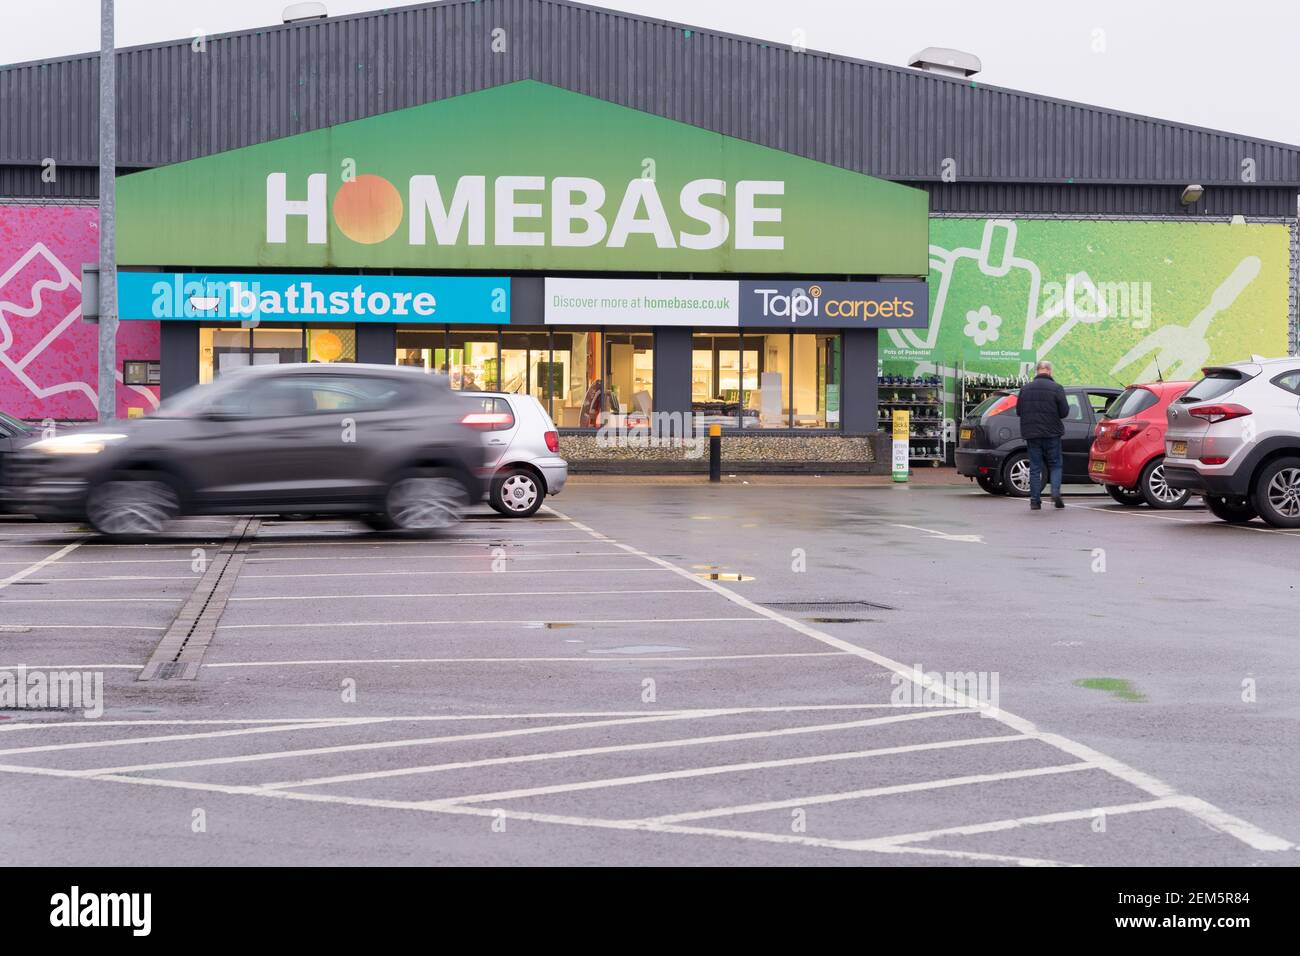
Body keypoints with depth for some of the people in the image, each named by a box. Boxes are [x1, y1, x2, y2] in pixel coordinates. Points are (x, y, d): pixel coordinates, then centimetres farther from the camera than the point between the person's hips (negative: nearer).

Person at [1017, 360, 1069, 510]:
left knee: (1035, 467, 6)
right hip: (1051, 433, -2)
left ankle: (1035, 500, 2)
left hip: (1031, 434, 2)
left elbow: (1018, 410, 8)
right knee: (1055, 465, 10)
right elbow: (1064, 412, -7)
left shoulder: (1025, 389, 4)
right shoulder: (1056, 388, -7)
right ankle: (1056, 492, -9)